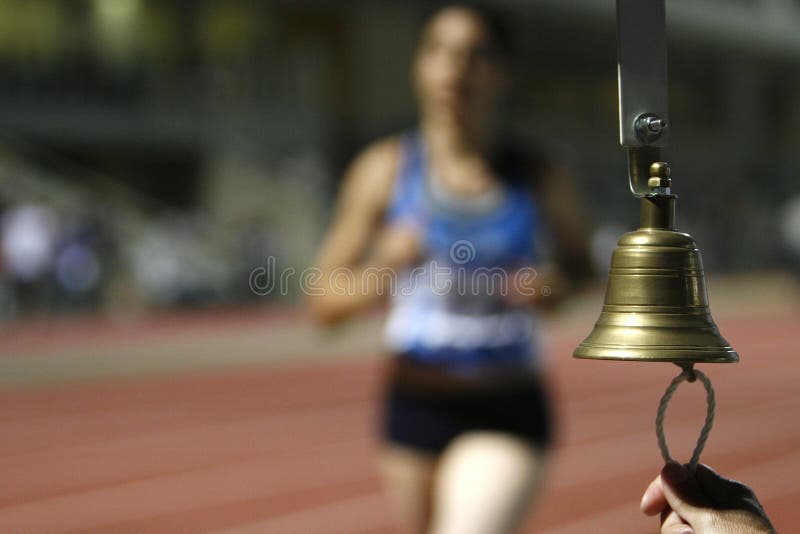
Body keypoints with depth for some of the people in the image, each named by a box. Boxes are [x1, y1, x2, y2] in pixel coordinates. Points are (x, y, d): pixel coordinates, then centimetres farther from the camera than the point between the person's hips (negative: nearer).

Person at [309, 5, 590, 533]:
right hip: (416, 406, 2)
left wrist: (555, 284, -9)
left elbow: (578, 261, 14)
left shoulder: (539, 180, -5)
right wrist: (384, 271, -25)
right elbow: (325, 301, -4)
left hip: (508, 415, -2)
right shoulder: (387, 168, -4)